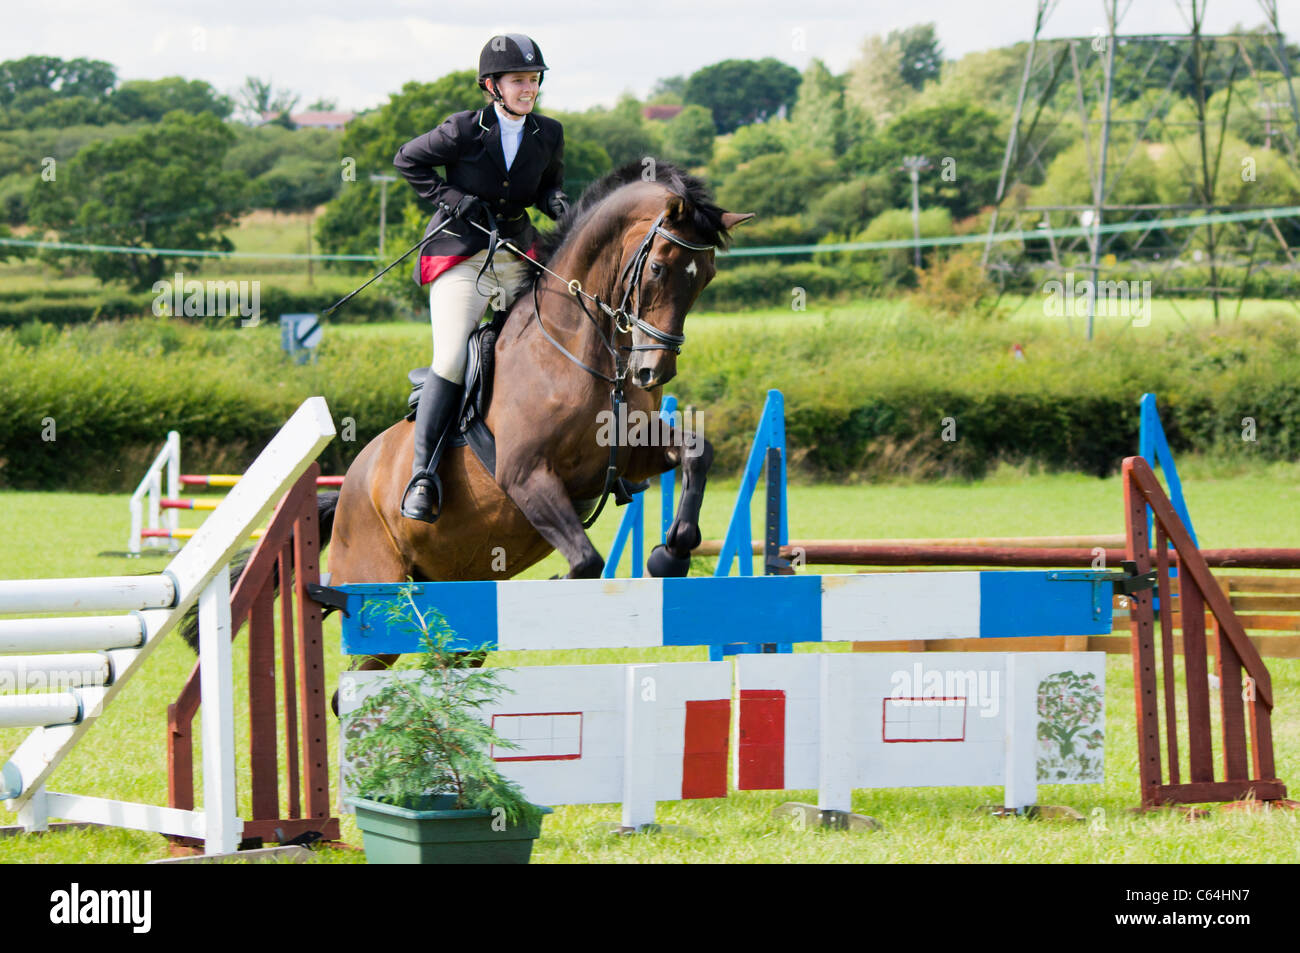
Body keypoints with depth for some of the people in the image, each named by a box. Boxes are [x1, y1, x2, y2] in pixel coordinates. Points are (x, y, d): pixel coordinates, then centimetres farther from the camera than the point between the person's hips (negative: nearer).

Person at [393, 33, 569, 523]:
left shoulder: (548, 134, 6)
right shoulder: (465, 130, -6)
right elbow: (408, 160, 4)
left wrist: (556, 203, -2)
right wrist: (450, 199, -8)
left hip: (518, 257, 5)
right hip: (459, 257, -5)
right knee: (451, 361, -16)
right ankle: (423, 473, -13)